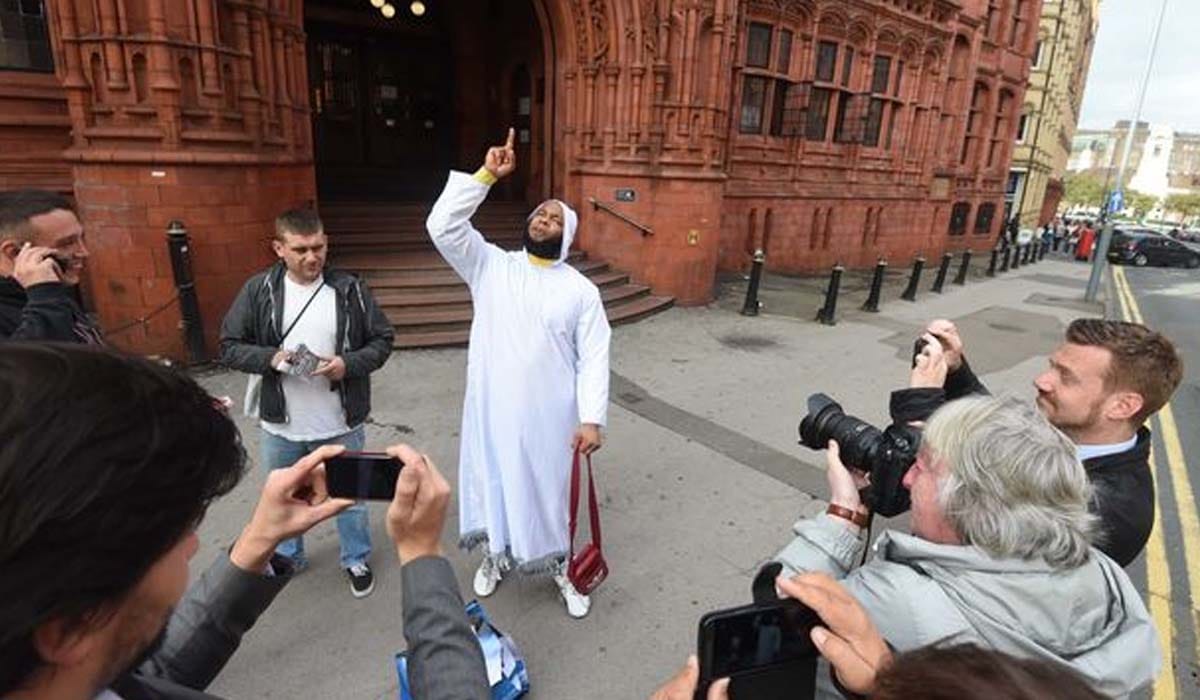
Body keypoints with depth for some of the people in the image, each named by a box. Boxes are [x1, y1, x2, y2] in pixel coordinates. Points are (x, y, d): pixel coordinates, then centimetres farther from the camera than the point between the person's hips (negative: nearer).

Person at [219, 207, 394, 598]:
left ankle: (356, 560, 39)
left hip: (340, 424, -1)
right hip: (280, 425, 2)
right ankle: (288, 557, 49)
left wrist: (349, 364, -20)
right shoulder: (258, 290, -6)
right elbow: (229, 347, 0)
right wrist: (270, 358, -19)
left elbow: (382, 340, -3)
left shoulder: (350, 289, -9)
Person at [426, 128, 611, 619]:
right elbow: (442, 226, -13)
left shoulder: (581, 290, -4)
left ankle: (558, 567, 38)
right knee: (494, 482, 19)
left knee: (547, 490, 15)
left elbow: (593, 358, -6)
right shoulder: (491, 265, -1)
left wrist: (592, 418, -13)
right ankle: (496, 554, 45)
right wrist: (486, 175, -18)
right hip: (493, 409, 1)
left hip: (549, 414, -1)